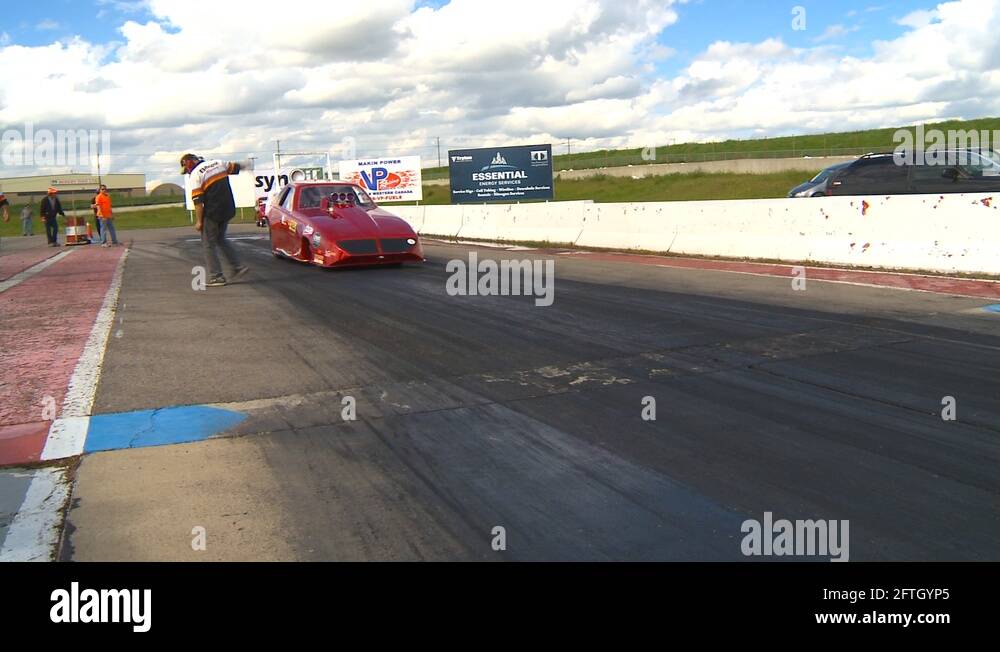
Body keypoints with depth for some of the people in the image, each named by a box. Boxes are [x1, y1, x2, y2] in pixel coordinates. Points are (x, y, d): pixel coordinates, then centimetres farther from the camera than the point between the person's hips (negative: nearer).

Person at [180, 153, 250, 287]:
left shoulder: (195, 175, -10)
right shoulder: (218, 163, 8)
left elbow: (198, 201, -15)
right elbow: (234, 167, 26)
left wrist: (199, 221, -11)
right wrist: (244, 166, 47)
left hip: (212, 213, -7)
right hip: (228, 210, 7)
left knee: (208, 244, 4)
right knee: (220, 239, 23)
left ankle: (217, 277, 3)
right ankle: (239, 267, 15)